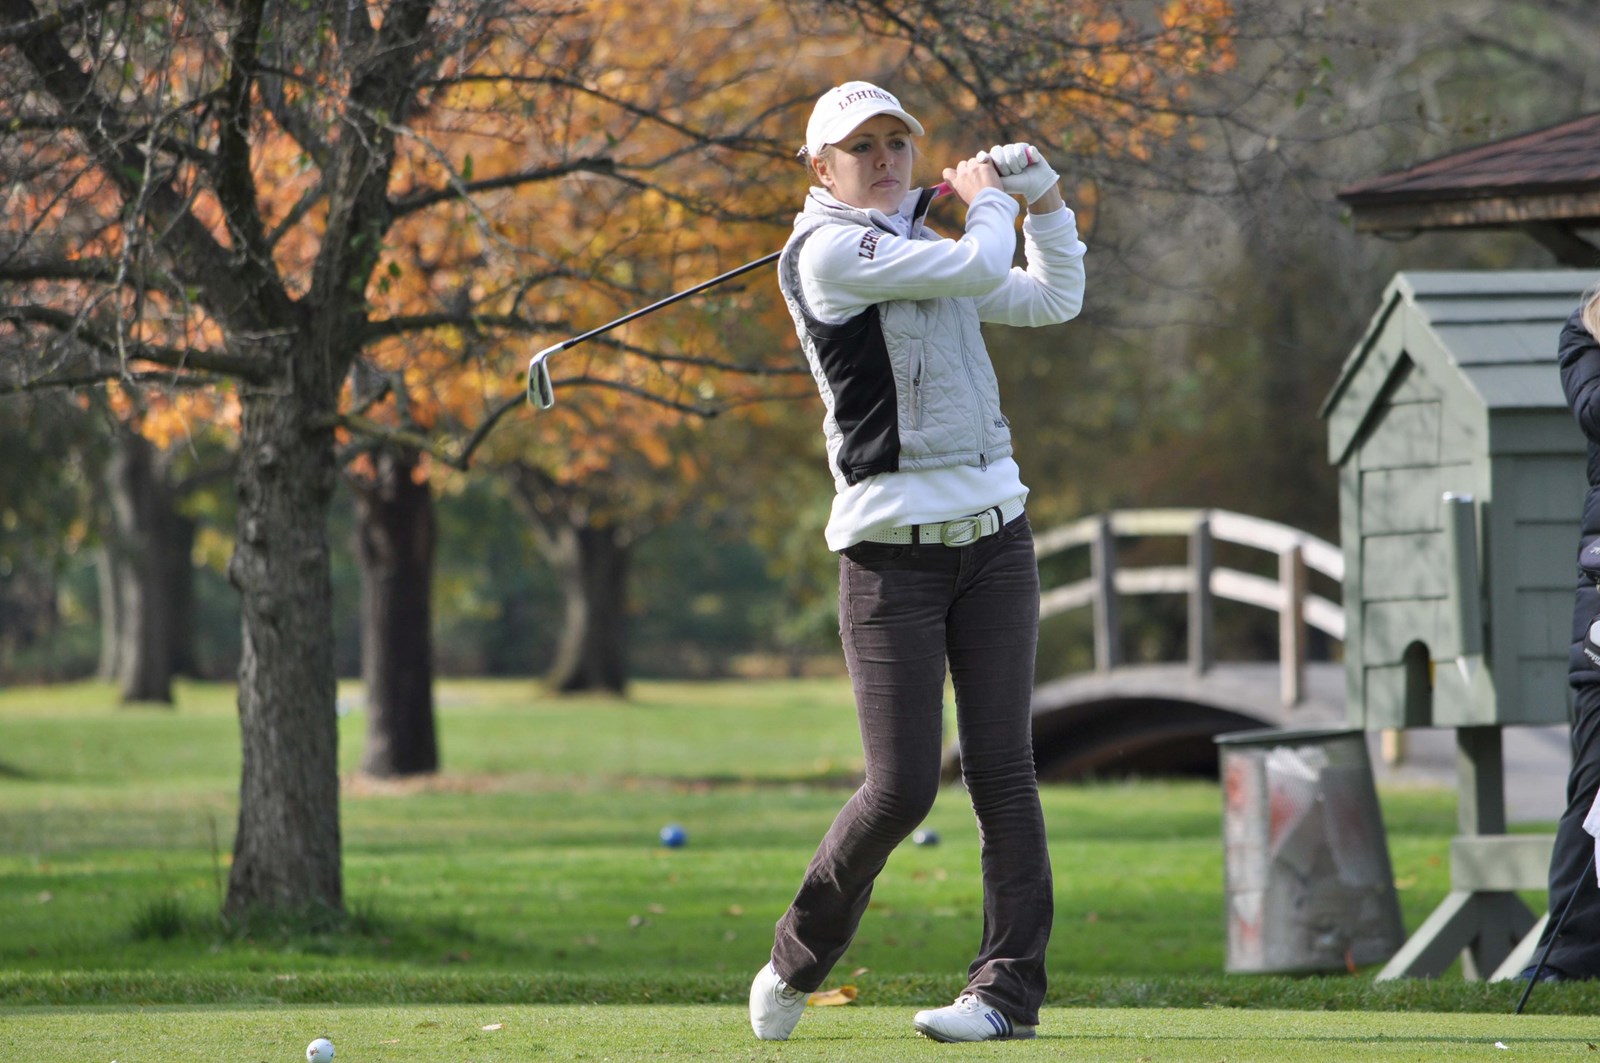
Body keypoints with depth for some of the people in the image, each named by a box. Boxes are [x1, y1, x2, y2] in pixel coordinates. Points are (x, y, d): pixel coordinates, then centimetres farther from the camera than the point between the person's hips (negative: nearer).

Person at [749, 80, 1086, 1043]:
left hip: (993, 535, 6)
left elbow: (1056, 299, 30)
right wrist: (987, 199, 7)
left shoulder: (930, 255, 18)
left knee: (1003, 772, -3)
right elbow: (980, 268, -13)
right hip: (893, 553, -6)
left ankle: (1010, 990, -2)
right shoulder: (827, 251, -7)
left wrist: (1043, 196, 18)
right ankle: (799, 960, 14)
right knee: (903, 789, -9)